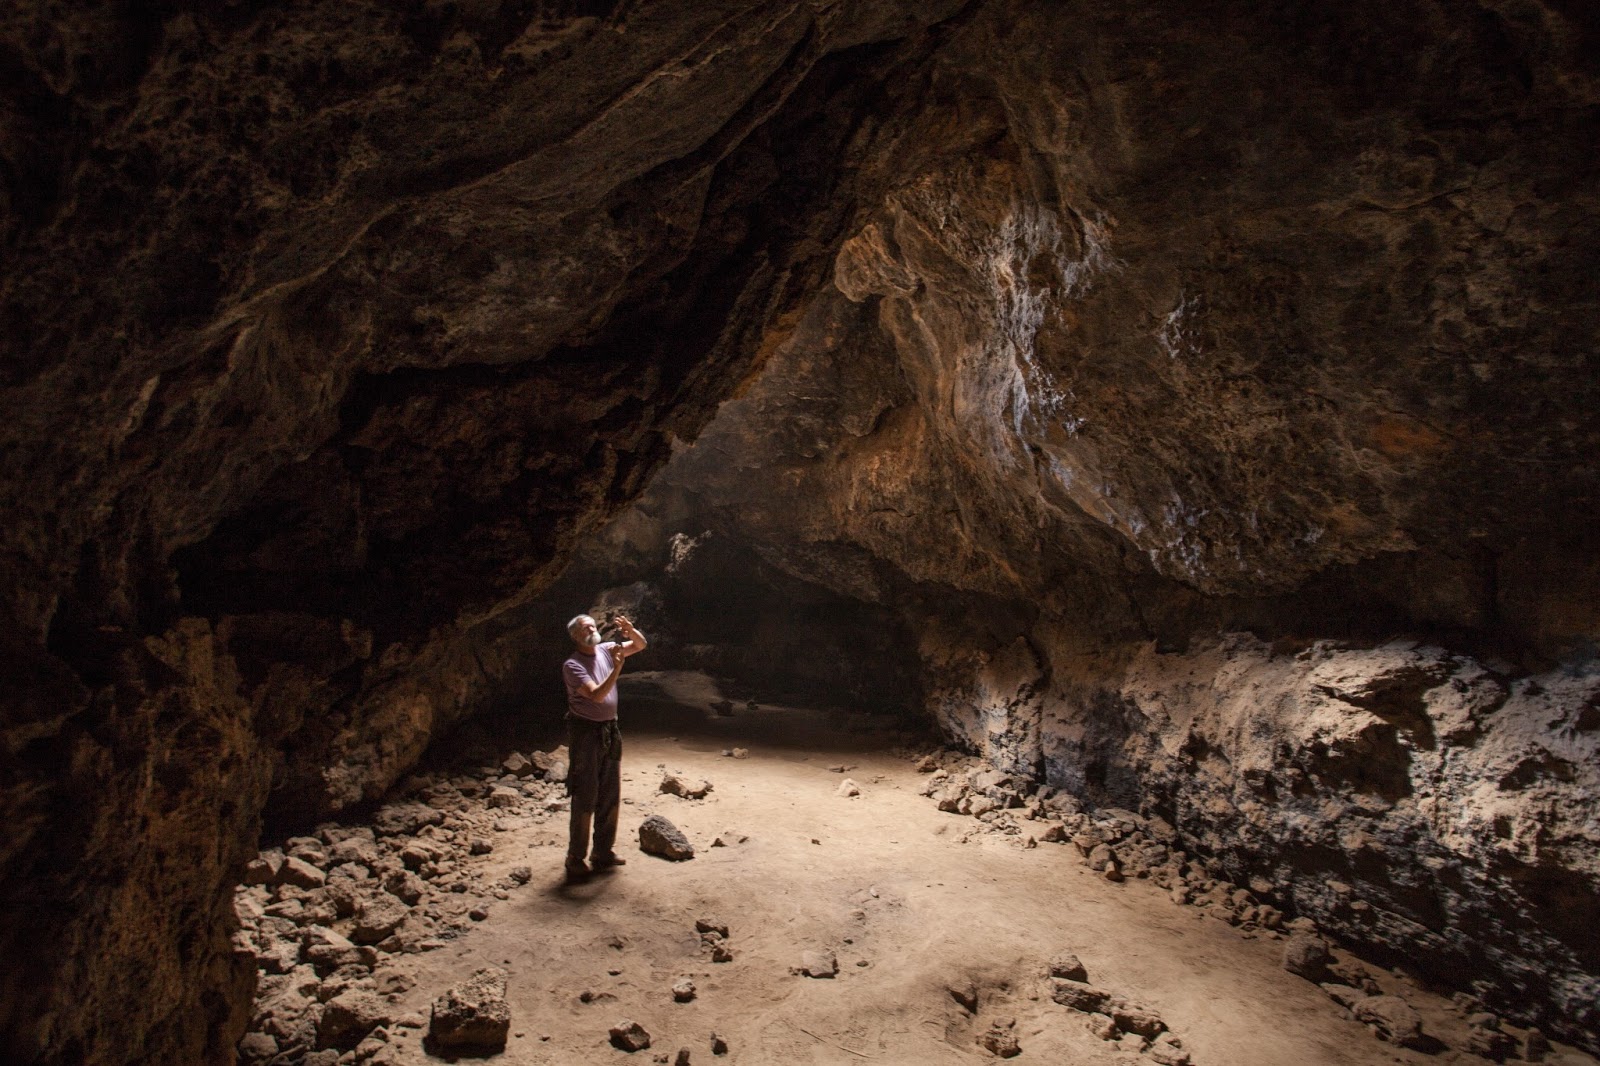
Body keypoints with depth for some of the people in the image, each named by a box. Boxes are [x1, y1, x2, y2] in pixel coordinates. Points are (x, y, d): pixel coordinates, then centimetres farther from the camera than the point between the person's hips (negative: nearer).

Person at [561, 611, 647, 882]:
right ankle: (575, 859, 7)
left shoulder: (607, 649, 3)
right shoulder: (572, 665, -14)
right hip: (586, 731, -7)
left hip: (610, 729, 7)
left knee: (610, 796, 14)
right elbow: (597, 695, -24)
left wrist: (631, 630, -12)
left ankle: (604, 852, 26)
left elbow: (641, 646, 9)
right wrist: (617, 667, -30)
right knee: (585, 798, -3)